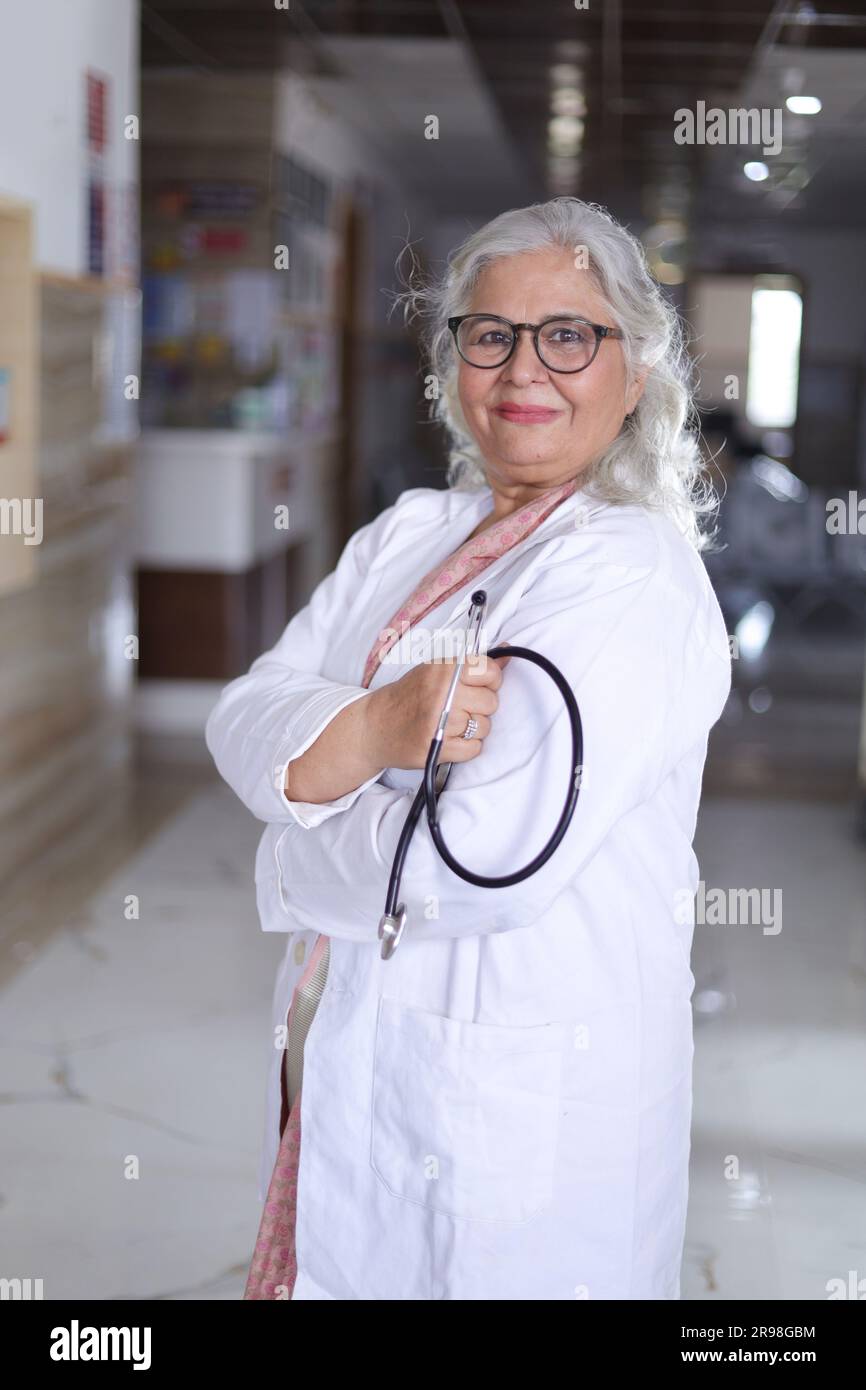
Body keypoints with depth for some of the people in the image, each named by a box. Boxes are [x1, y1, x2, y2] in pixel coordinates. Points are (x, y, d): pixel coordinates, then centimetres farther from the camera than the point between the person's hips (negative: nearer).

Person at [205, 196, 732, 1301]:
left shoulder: (633, 574, -17)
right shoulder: (410, 531, 8)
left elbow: (482, 857, -28)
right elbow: (244, 723, -3)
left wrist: (291, 857, -10)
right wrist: (371, 729, -24)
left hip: (513, 1115, -7)